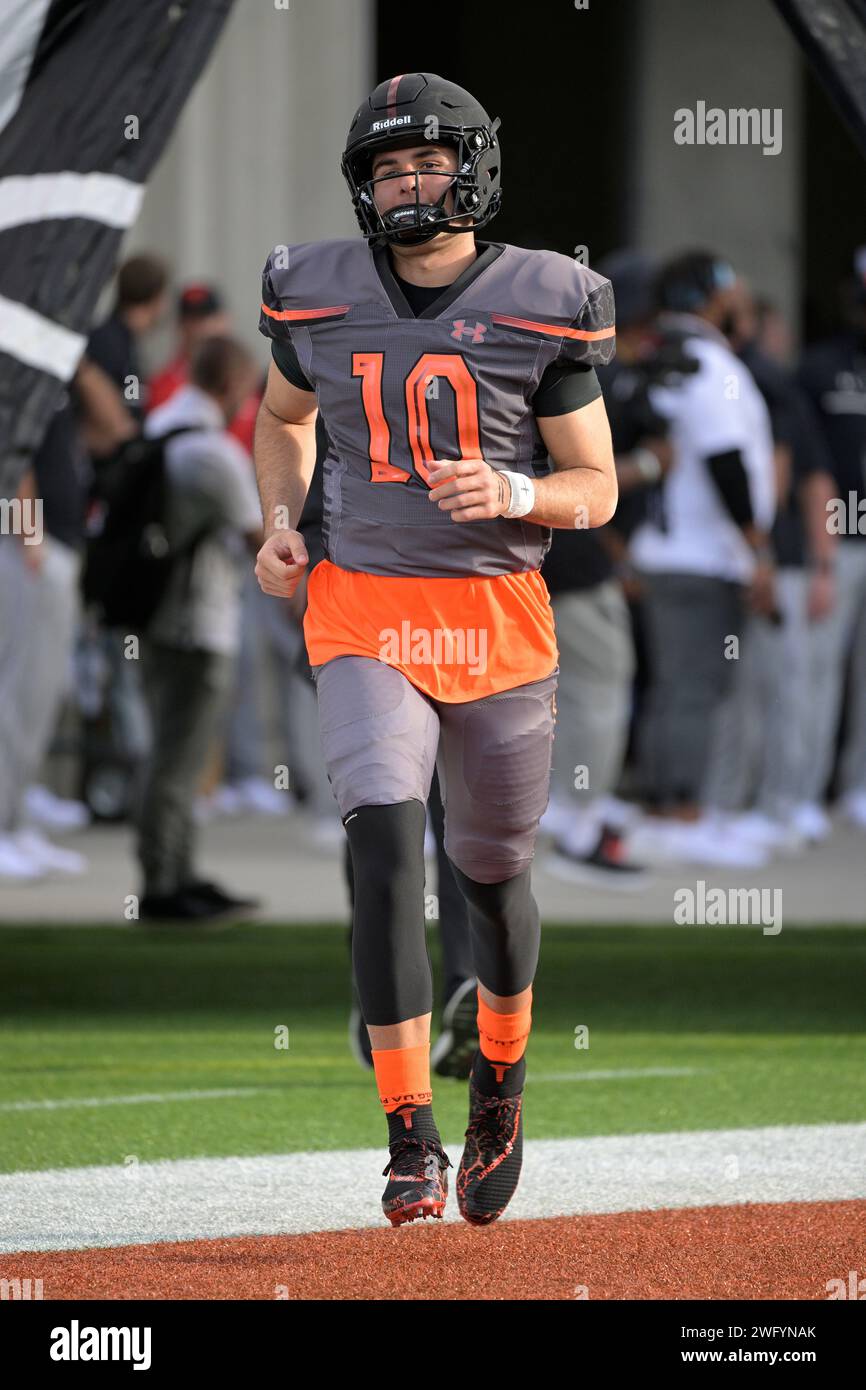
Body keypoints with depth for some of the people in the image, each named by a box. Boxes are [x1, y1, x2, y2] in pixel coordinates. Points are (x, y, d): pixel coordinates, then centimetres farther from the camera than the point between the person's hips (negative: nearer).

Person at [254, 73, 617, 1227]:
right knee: (385, 842, -19)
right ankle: (410, 1141, -19)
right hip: (365, 613, 0)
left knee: (493, 869, 12)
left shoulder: (541, 308, -3)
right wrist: (281, 519, 7)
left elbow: (596, 488, 2)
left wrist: (513, 493, -18)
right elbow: (283, 416, 24)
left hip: (498, 616, 0)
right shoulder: (320, 298, 4)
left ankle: (501, 1077, 43)